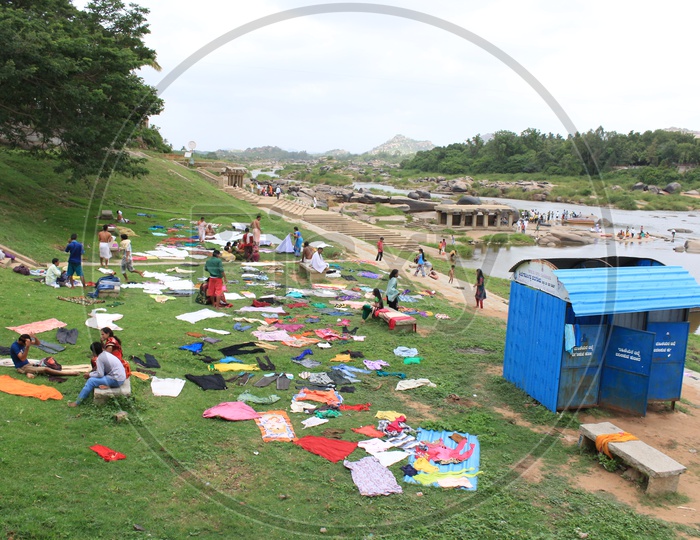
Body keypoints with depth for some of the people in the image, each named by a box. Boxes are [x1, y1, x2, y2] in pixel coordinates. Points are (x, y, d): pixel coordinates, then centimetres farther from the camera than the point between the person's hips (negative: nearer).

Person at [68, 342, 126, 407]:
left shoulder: (100, 358, -14)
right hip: (121, 377, 9)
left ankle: (78, 402, -1)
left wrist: (89, 375, 2)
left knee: (91, 381, -5)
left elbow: (100, 374, -13)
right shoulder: (106, 353, 10)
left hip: (116, 380, -9)